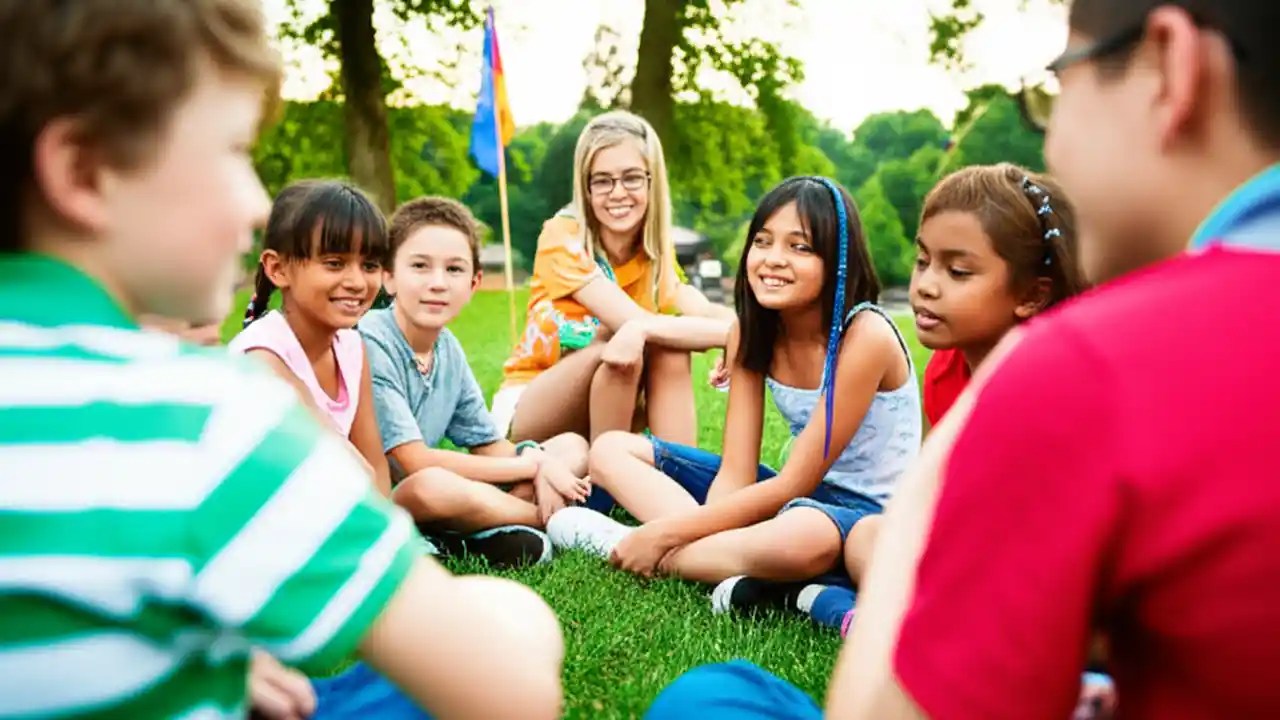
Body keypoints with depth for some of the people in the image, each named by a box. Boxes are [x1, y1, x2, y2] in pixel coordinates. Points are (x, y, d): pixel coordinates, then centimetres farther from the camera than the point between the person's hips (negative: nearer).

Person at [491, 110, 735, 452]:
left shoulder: (655, 249, -4)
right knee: (626, 342, -31)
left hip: (607, 409, 5)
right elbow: (637, 322, -32)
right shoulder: (563, 237, -21)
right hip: (527, 412, -5)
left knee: (669, 347, -24)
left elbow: (701, 311, -22)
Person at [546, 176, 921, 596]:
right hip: (797, 497, 7)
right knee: (612, 450, 1)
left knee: (804, 535, -44)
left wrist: (665, 533, -23)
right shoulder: (753, 330, -3)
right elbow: (735, 474, -8)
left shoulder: (865, 336, -21)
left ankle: (641, 551, -19)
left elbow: (795, 483, -23)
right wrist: (700, 528, -29)